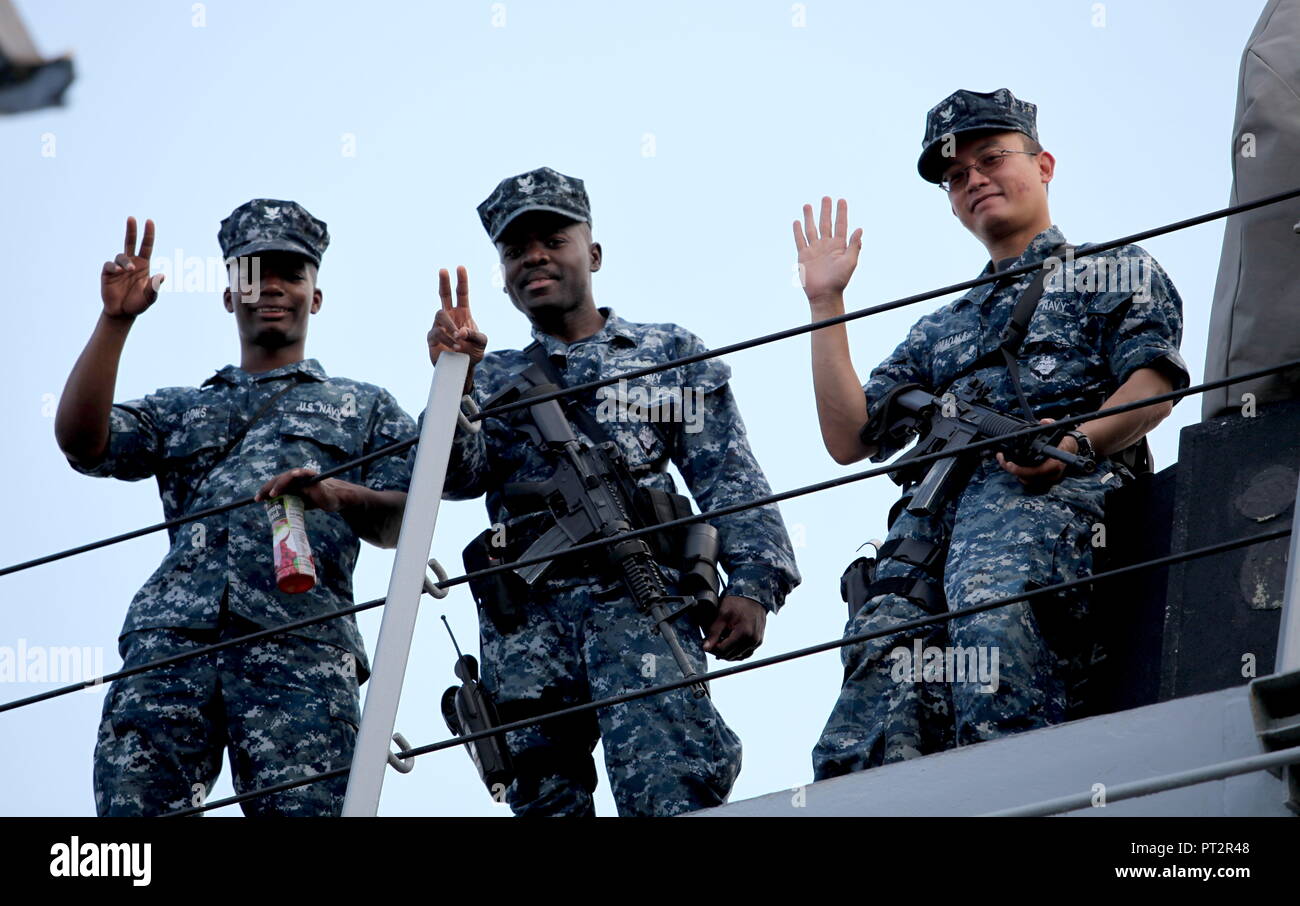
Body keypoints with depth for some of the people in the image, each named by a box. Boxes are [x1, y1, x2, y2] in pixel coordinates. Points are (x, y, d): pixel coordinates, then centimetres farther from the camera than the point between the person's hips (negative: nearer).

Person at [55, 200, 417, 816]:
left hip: (301, 640, -2)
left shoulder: (365, 408, 28)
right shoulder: (180, 410, 32)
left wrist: (339, 494, -7)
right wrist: (116, 320, 7)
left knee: (302, 806, -21)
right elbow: (81, 440, 14)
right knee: (131, 805, -15)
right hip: (169, 634, 2)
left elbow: (403, 523, 14)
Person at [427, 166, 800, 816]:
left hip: (636, 597, -3)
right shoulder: (494, 379, 25)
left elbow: (730, 481, 9)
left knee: (670, 795, -22)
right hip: (524, 614, 3)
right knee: (543, 800, -1)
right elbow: (456, 476, 6)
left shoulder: (669, 354, 18)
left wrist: (751, 584, -7)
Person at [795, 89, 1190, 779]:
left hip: (1046, 489, -5)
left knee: (993, 622, -40)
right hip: (930, 509, 5)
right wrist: (825, 304, 25)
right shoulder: (938, 331, 40)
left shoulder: (1115, 270, 25)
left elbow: (1153, 383, 5)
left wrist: (1079, 441, -16)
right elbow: (849, 439, 28)